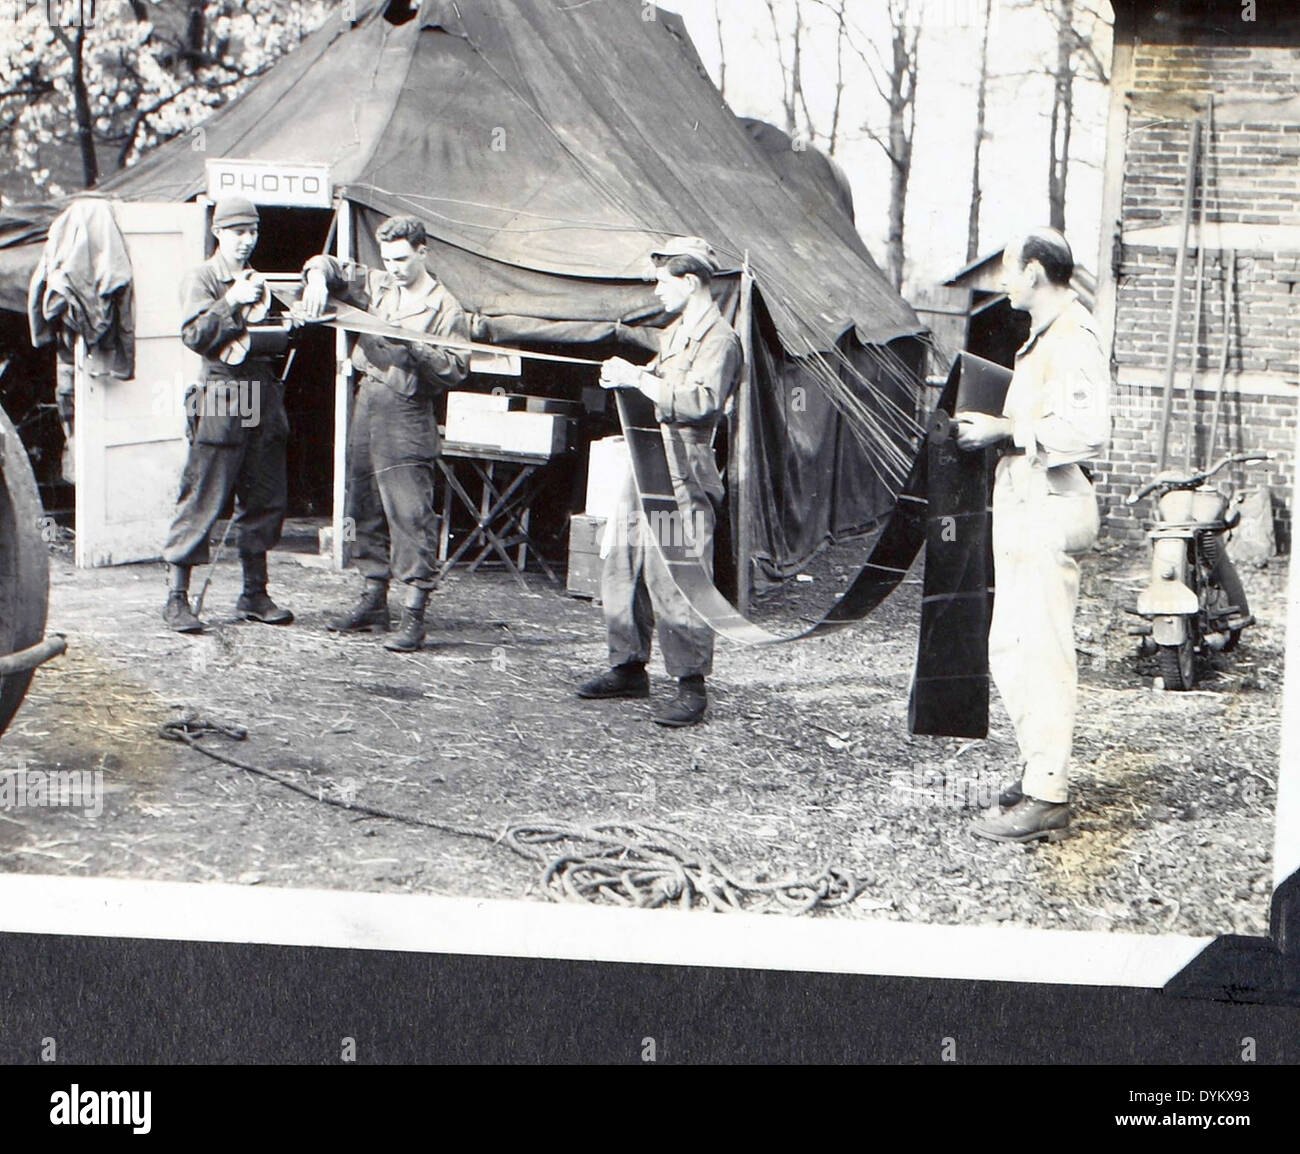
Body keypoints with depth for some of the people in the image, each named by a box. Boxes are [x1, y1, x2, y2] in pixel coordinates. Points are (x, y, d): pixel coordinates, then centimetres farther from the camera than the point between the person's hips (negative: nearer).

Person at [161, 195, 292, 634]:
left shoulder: (257, 281, 22)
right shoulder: (201, 279, 0)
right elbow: (194, 334, -12)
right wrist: (231, 303, -20)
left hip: (263, 396, 7)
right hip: (221, 395, -7)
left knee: (266, 498, 8)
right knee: (203, 500, -7)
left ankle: (255, 594, 18)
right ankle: (176, 597, -3)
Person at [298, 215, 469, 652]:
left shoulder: (445, 308, -4)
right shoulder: (377, 286, 13)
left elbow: (456, 369, -8)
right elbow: (329, 266, 17)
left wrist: (415, 348, -19)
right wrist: (318, 279, -6)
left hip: (407, 413, -7)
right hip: (367, 401, 7)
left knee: (410, 513, -11)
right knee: (366, 509, 12)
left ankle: (413, 614, -12)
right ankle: (373, 600, 22)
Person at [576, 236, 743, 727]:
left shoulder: (718, 340, -10)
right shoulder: (674, 333, 20)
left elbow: (699, 403, -23)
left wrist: (639, 377, -19)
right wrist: (625, 376, 12)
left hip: (681, 476, -10)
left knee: (673, 581, -11)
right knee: (620, 569, 12)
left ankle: (692, 686, -5)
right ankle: (629, 668, 23)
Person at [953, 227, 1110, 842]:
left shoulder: (1072, 339, -14)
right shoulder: (1043, 338, 19)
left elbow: (1086, 430, -24)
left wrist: (1006, 430, -18)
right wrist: (996, 428, 13)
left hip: (1050, 510, -11)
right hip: (1023, 508, 11)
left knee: (1041, 652, -9)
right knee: (1008, 651, 13)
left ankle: (1046, 798, -7)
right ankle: (1039, 772, 22)